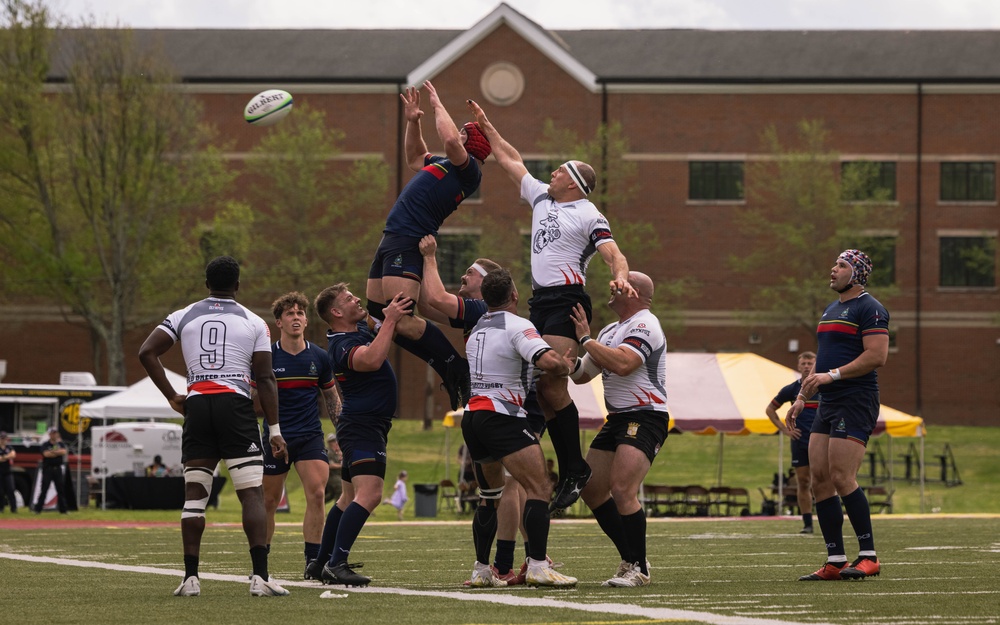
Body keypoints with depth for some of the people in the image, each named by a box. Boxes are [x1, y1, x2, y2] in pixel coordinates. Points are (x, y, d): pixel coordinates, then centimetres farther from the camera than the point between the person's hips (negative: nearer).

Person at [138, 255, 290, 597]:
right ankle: (260, 577, -15)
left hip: (197, 405, 2)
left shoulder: (184, 317, 11)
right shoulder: (254, 323, 6)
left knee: (194, 495, 8)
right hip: (236, 405, -2)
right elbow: (265, 379, 2)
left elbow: (147, 353, 1)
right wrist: (275, 431, 3)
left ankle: (190, 578, 5)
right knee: (252, 494, -4)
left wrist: (172, 396, 8)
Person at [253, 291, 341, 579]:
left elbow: (331, 398, 15)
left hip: (310, 436, 1)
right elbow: (254, 403, 4)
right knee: (269, 502, 5)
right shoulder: (266, 358, -4)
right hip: (275, 437, -1)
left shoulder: (319, 357, 3)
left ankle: (312, 562, -11)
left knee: (317, 493, -17)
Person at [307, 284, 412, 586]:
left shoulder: (360, 327, 11)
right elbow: (372, 360, -39)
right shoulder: (342, 345, -20)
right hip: (363, 425, -11)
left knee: (350, 498, 17)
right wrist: (390, 320, -32)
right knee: (369, 494, -22)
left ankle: (321, 562, 22)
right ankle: (336, 564, -28)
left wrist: (393, 310, 8)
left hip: (363, 426, 11)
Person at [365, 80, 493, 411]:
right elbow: (415, 156, 42)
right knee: (378, 315, 11)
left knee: (403, 321, -20)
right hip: (393, 240, 11)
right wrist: (412, 121, 29)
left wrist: (437, 105, -11)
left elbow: (450, 139, -26)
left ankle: (458, 370, -8)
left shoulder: (467, 169, -6)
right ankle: (449, 371, 14)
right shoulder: (442, 165, 22)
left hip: (407, 244, -11)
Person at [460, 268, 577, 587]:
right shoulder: (517, 326, -8)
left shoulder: (476, 330, 17)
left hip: (472, 416, 8)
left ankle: (481, 570, 18)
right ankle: (537, 566, -23)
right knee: (538, 488, -12)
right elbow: (548, 362, -23)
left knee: (489, 495, 19)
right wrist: (566, 367, -1)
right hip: (503, 416, -8)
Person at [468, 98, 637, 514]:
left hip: (566, 302, -8)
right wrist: (485, 125, 33)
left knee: (551, 383, -19)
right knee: (540, 387, -1)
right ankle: (568, 472, -1)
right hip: (540, 301, 8)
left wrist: (621, 276, -36)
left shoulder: (589, 216, -3)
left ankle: (576, 471, -16)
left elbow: (614, 254, -15)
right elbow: (510, 159, 30)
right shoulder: (541, 198, 20)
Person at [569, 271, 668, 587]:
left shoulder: (644, 325, -12)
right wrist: (570, 362, -2)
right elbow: (582, 375, 21)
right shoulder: (611, 330, 18)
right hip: (617, 419, 10)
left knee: (622, 489, -22)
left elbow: (622, 363, -29)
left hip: (644, 419, -10)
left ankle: (639, 569, -12)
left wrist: (586, 339, -20)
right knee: (592, 490, 8)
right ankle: (631, 559, 17)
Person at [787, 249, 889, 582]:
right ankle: (835, 561, 4)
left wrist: (833, 375, -21)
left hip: (855, 402, -9)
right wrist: (802, 398, 23)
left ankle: (868, 556, -9)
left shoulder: (870, 309, -8)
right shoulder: (831, 310, 22)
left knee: (842, 478, -16)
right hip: (827, 404, 9)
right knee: (820, 479, 2)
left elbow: (877, 355, -18)